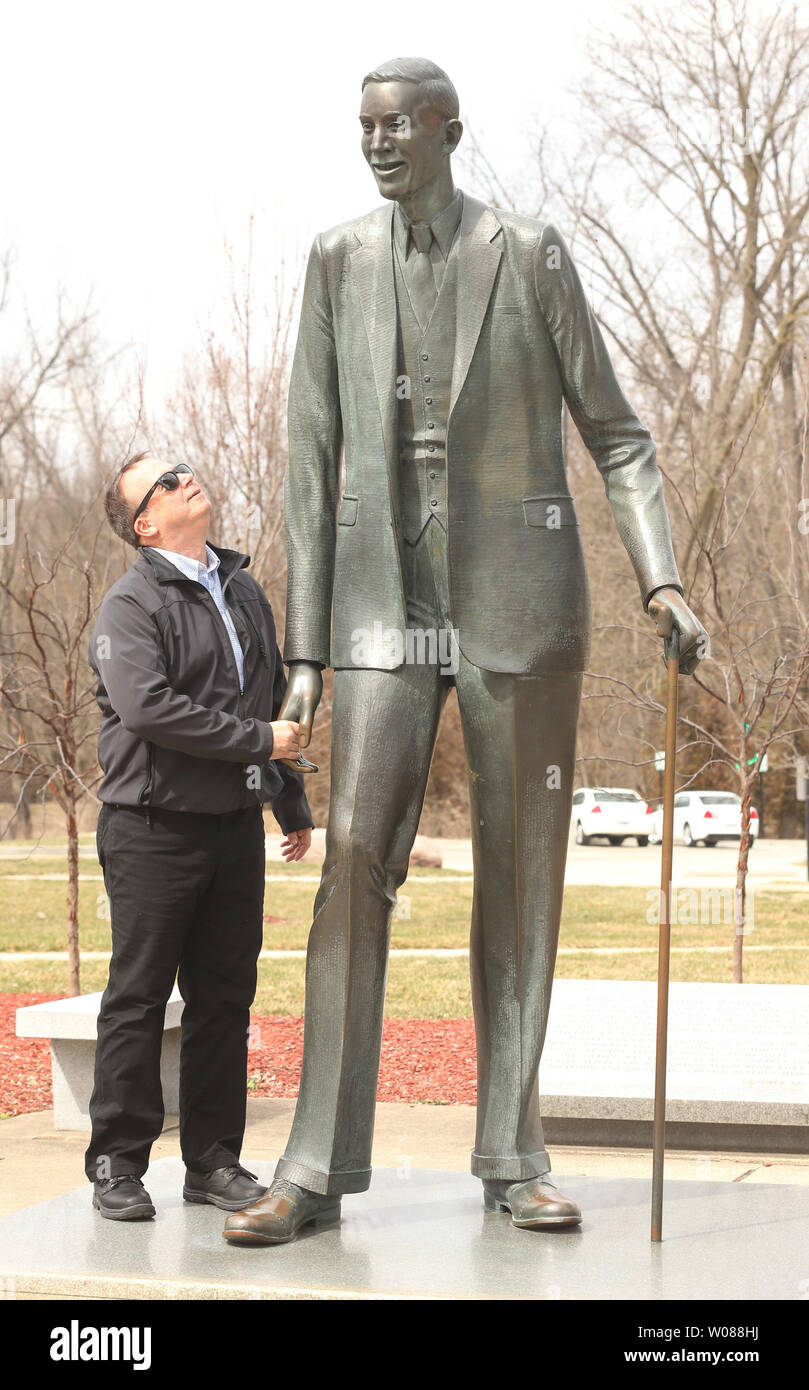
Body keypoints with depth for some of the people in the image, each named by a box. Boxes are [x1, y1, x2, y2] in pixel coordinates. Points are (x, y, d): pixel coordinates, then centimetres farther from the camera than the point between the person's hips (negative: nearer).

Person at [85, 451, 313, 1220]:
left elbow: (277, 703, 22)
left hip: (236, 827, 6)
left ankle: (213, 1161, 17)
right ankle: (117, 1164, 8)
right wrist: (259, 742, -18)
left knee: (225, 996, 8)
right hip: (153, 830, -6)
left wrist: (292, 804, 22)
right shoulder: (131, 603, -8)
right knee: (138, 998, 0)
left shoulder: (244, 591, 15)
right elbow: (148, 707, -22)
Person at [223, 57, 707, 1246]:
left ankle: (513, 1159, 12)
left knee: (522, 873, 2)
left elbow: (616, 435, 3)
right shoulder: (339, 260, 7)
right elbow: (312, 462, 7)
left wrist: (664, 581, -12)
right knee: (356, 859, -11)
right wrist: (304, 651, 3)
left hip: (519, 594, -1)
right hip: (388, 602, 1)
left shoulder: (530, 254, 1)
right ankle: (318, 1167, -7)